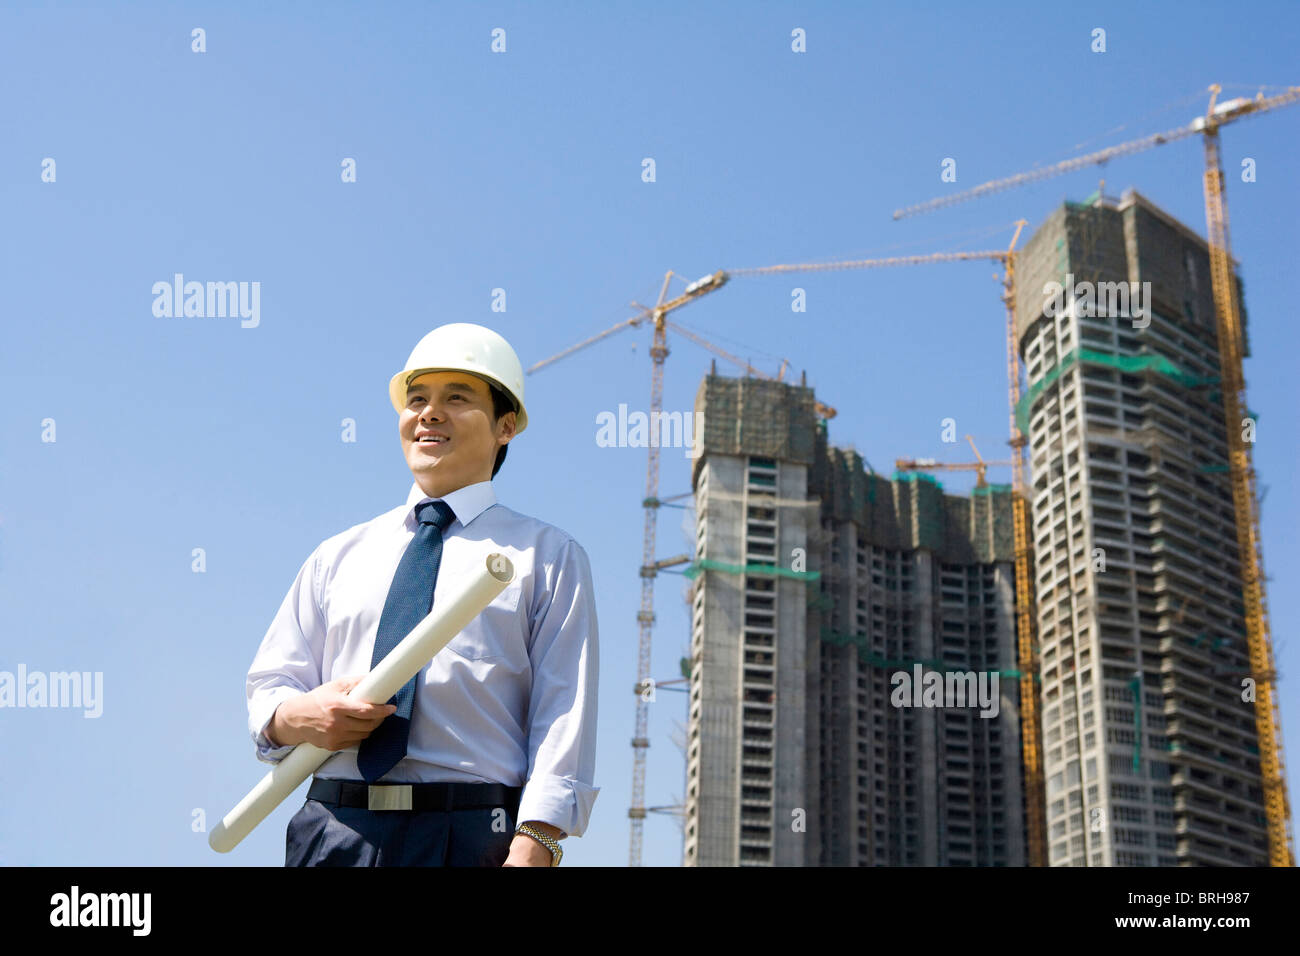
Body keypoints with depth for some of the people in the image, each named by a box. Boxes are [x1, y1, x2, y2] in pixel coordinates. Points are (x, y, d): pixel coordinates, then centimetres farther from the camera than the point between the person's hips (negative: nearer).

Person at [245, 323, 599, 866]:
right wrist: (298, 716, -5)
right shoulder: (338, 556, 20)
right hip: (333, 835, 3)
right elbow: (268, 687, 19)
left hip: (472, 840, -3)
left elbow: (563, 719, -2)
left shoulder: (548, 556, 9)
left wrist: (534, 848, -15)